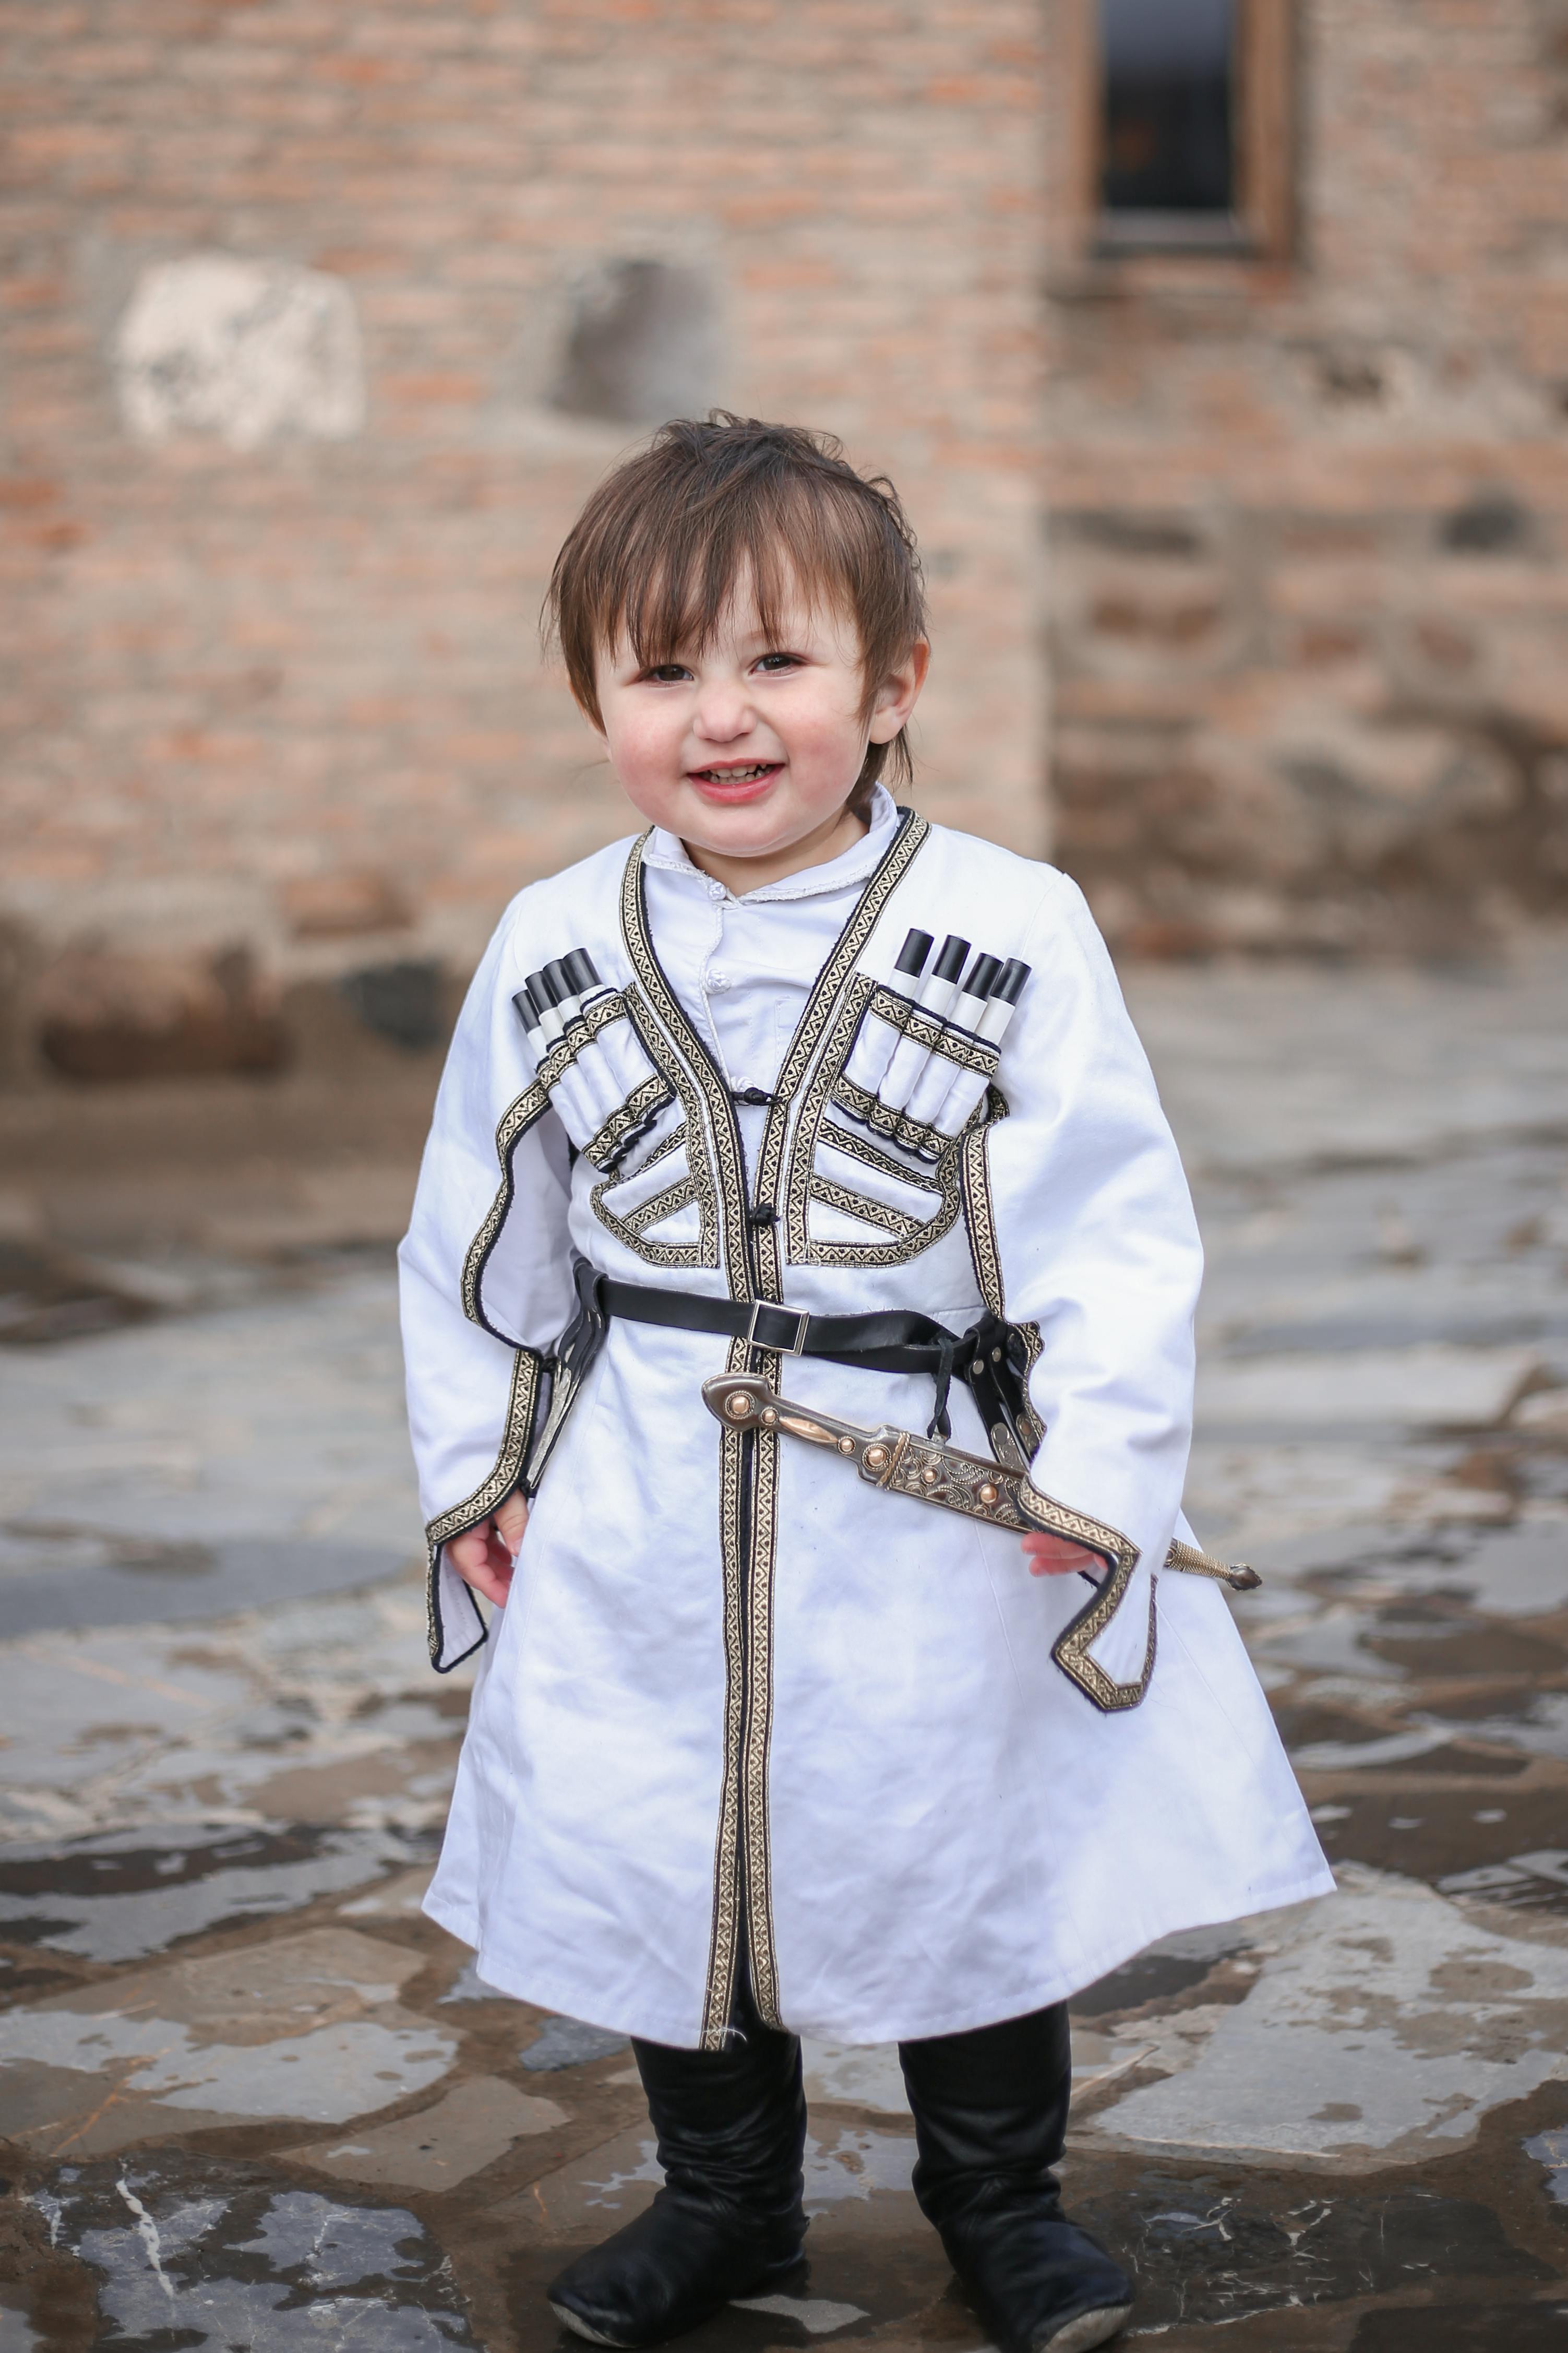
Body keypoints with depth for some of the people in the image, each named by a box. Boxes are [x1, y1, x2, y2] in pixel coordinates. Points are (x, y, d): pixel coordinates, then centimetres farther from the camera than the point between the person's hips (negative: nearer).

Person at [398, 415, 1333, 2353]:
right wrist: (473, 1469, 10)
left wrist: (1099, 1466, -14)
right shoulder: (554, 950, -1)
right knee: (656, 1863, 15)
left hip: (932, 1516, -2)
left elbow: (1112, 1227, -8)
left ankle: (998, 2196, 37)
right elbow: (479, 1238, 9)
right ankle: (724, 2196, 38)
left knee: (972, 1864, 13)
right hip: (648, 1530, 3)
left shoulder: (1010, 932, -10)